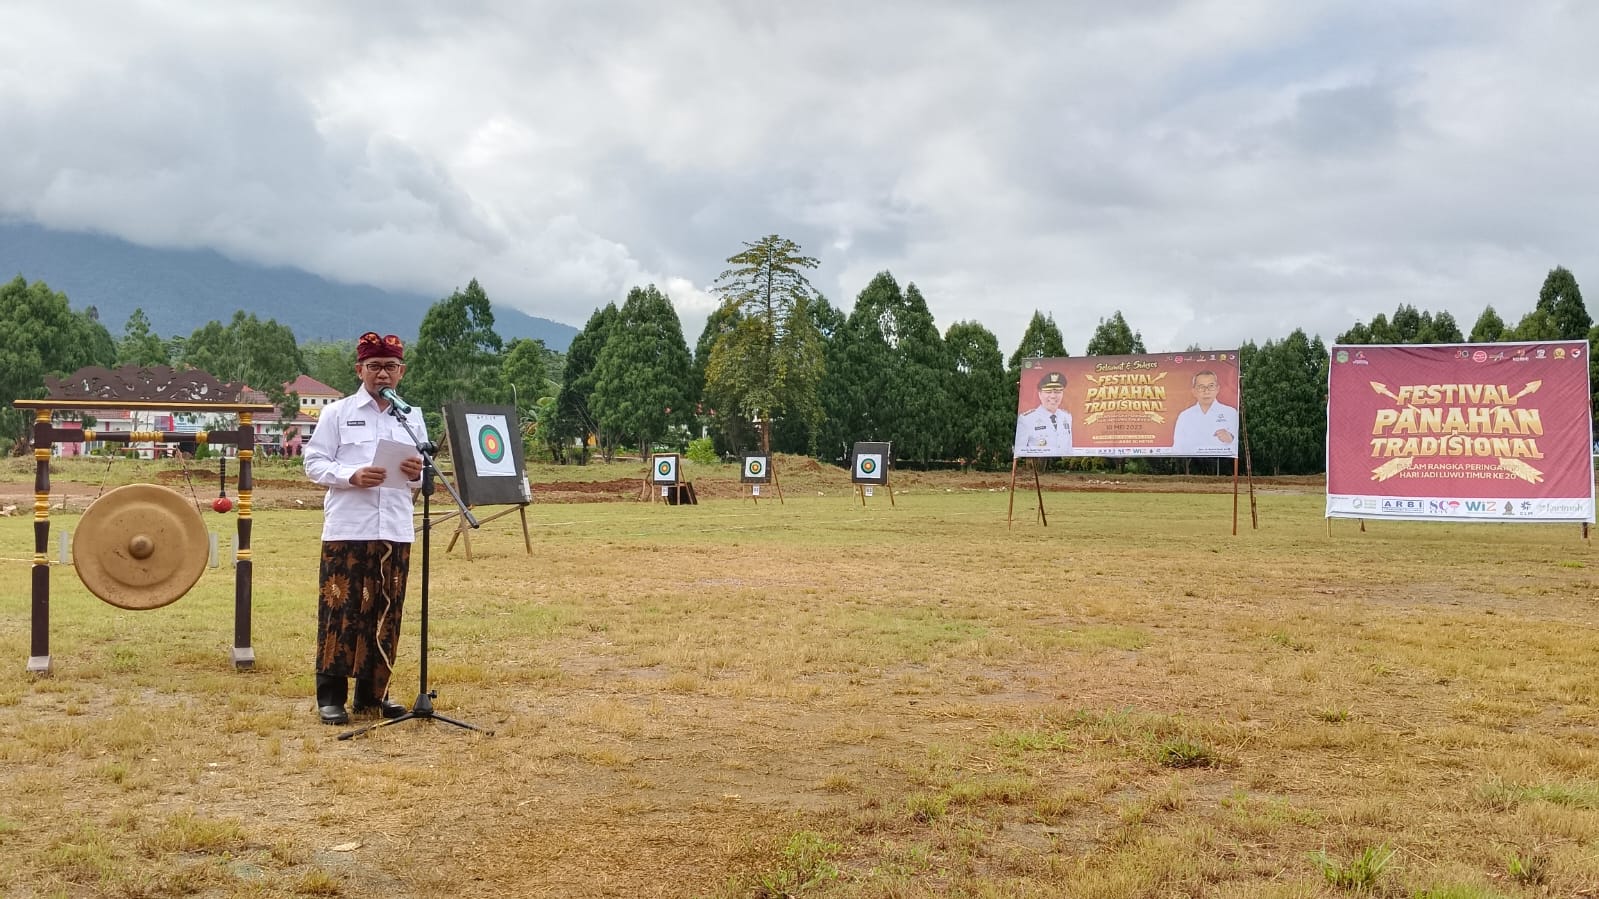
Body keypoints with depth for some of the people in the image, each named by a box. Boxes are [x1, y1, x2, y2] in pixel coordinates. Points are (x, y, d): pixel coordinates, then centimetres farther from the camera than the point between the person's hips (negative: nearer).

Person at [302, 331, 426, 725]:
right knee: (340, 610, -3)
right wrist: (353, 476, -18)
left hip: (395, 530, 4)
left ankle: (373, 693, 17)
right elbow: (313, 463, -1)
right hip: (347, 529, -3)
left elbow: (424, 478, 16)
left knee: (385, 613, 6)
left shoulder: (412, 418, 14)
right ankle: (331, 696, 5)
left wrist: (417, 473, -8)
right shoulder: (337, 412, 4)